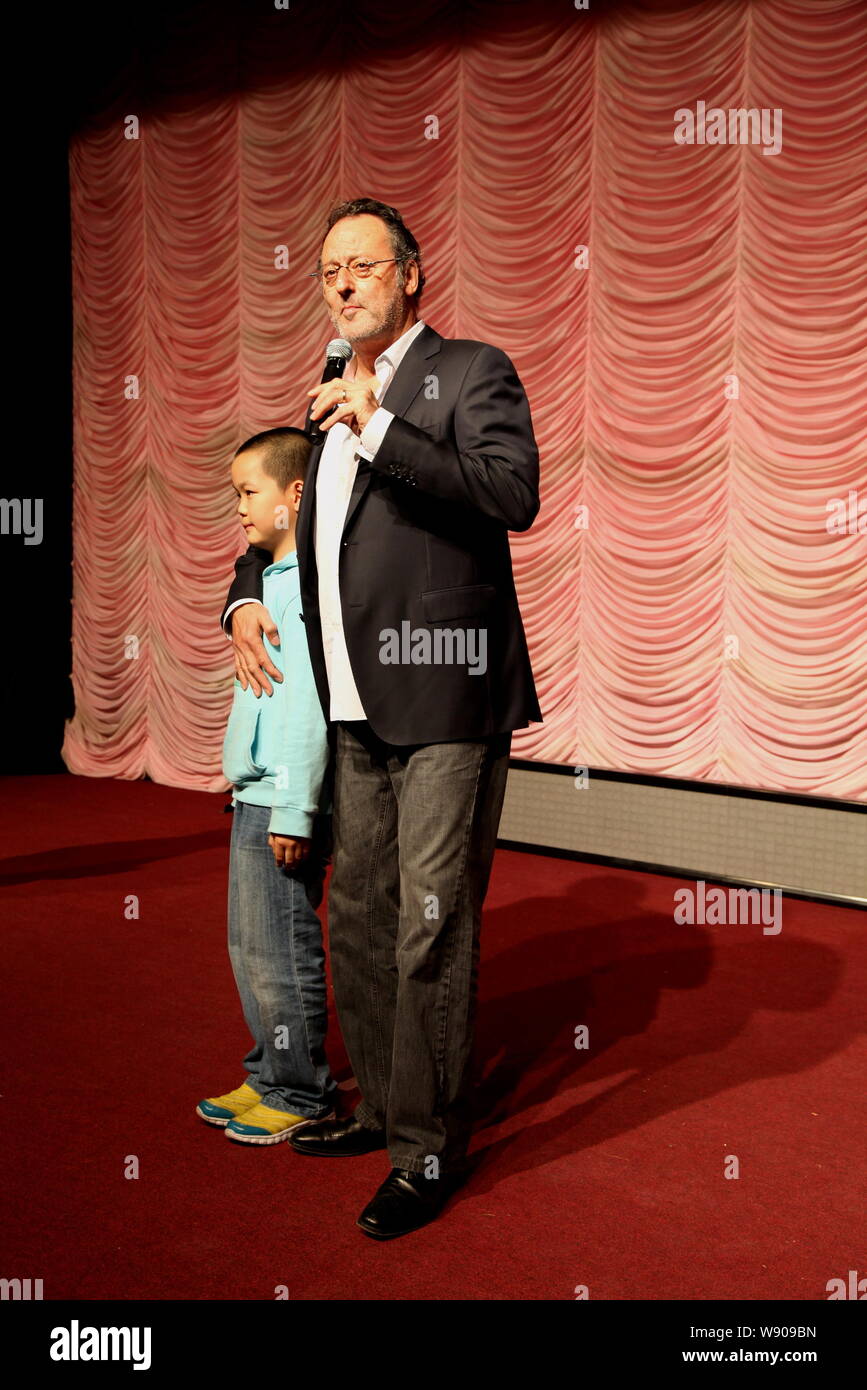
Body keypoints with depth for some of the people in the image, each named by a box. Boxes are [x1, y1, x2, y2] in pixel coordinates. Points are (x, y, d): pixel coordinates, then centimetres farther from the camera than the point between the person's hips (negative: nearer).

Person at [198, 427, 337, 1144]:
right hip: (255, 798, 10)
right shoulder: (273, 579, 15)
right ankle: (270, 1076, 31)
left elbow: (307, 705, -22)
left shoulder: (307, 583, -16)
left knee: (281, 953, 0)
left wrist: (293, 809, -23)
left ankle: (300, 1095, 14)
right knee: (250, 949, 18)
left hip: (284, 803, -10)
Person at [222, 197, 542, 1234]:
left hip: (447, 706, -8)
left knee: (429, 932, -4)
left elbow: (515, 494, -19)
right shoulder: (332, 405, 20)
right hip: (358, 717, 8)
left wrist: (379, 427, -21)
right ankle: (382, 1107, 32)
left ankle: (427, 1152, 9)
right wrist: (246, 599, 11)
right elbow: (285, 521, 31)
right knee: (358, 922, 15)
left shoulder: (471, 372, -2)